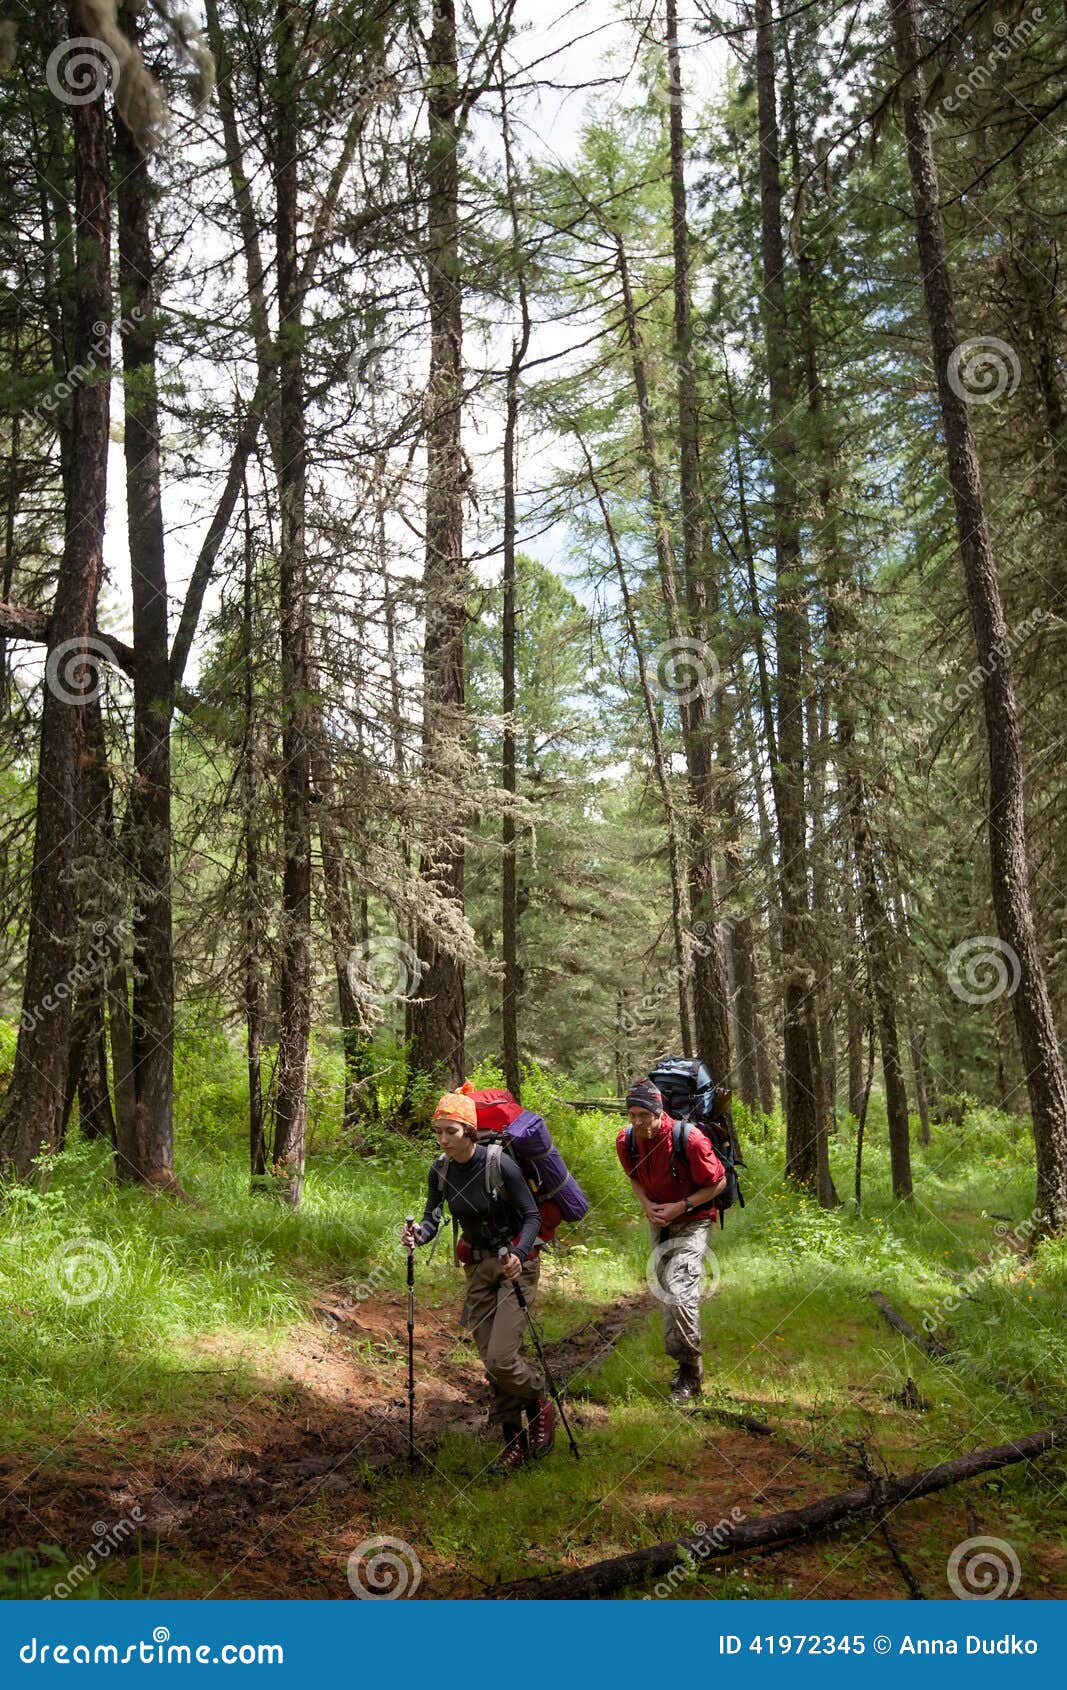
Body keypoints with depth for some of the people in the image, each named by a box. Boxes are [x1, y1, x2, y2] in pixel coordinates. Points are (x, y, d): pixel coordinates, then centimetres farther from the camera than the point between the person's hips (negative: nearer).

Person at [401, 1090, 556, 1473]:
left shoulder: (500, 1164, -21)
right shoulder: (440, 1171, -4)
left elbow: (532, 1217, -16)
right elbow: (432, 1219, 0)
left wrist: (519, 1255, -32)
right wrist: (418, 1235, -23)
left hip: (516, 1264, -6)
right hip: (477, 1267, 6)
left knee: (501, 1358, -15)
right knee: (491, 1362, 7)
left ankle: (541, 1405, 15)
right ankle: (515, 1441, 22)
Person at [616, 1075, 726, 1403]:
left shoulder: (689, 1140, -25)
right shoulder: (626, 1141, -8)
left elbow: (718, 1183, -13)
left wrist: (680, 1207, -20)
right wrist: (646, 1204, -7)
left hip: (691, 1224, -6)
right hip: (659, 1226, 6)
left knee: (680, 1295, -19)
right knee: (669, 1295, 13)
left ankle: (690, 1370, -5)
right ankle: (688, 1366, 29)